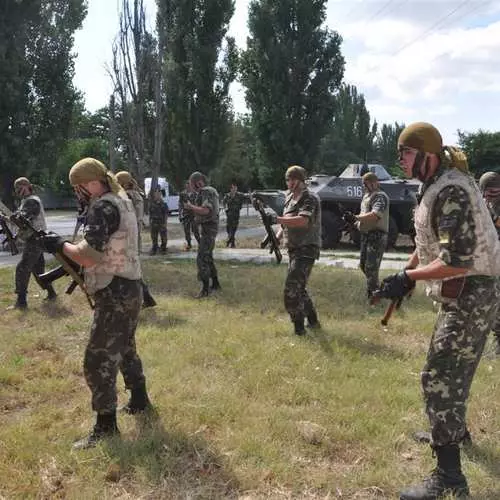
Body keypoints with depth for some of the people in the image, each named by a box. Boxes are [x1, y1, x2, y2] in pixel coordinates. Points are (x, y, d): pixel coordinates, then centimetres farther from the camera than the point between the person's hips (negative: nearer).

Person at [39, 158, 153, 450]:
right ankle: (139, 400, 39)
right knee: (125, 349, 25)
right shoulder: (123, 201, 12)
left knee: (98, 361, -3)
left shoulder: (103, 207, -18)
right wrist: (71, 251, 8)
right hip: (130, 290, 10)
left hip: (115, 295, -10)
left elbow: (89, 256, -26)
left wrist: (60, 244, -11)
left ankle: (106, 425, 4)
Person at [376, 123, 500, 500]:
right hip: (464, 294, 10)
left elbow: (457, 261, -30)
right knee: (452, 370, 25)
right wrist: (408, 273, 17)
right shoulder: (437, 186, 10)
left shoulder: (451, 191, -23)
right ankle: (451, 430, 47)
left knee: (440, 377, -10)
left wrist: (408, 278, -25)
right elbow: (430, 242, 21)